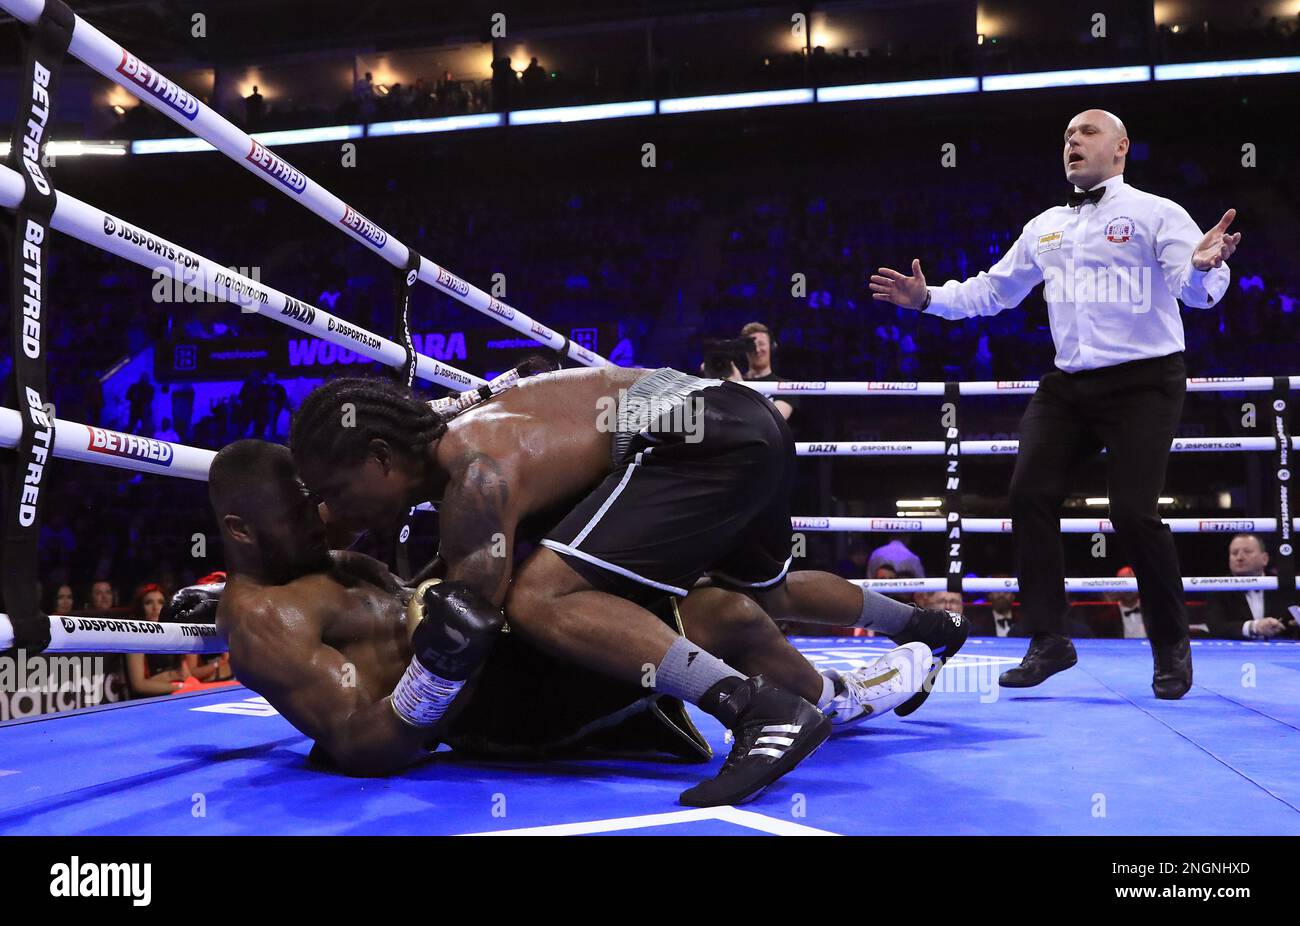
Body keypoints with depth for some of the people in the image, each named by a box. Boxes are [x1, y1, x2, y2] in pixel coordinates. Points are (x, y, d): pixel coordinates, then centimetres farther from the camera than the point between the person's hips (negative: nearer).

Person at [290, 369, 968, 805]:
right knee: (762, 596, 35)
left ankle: (763, 710, -26)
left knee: (539, 603, -21)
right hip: (745, 430, 10)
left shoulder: (474, 475, -17)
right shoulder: (459, 434, 10)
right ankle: (926, 627, 58)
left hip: (711, 439, -10)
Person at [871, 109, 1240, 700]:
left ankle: (1172, 647, 12)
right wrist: (927, 299, 7)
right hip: (1068, 385, 6)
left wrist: (1203, 267, -39)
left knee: (1133, 513, -12)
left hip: (1143, 383, -6)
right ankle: (1048, 642, 5)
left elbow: (1198, 293, -16)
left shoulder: (1157, 213, -4)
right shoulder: (1045, 228, 14)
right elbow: (991, 291, 20)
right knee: (1030, 494, -5)